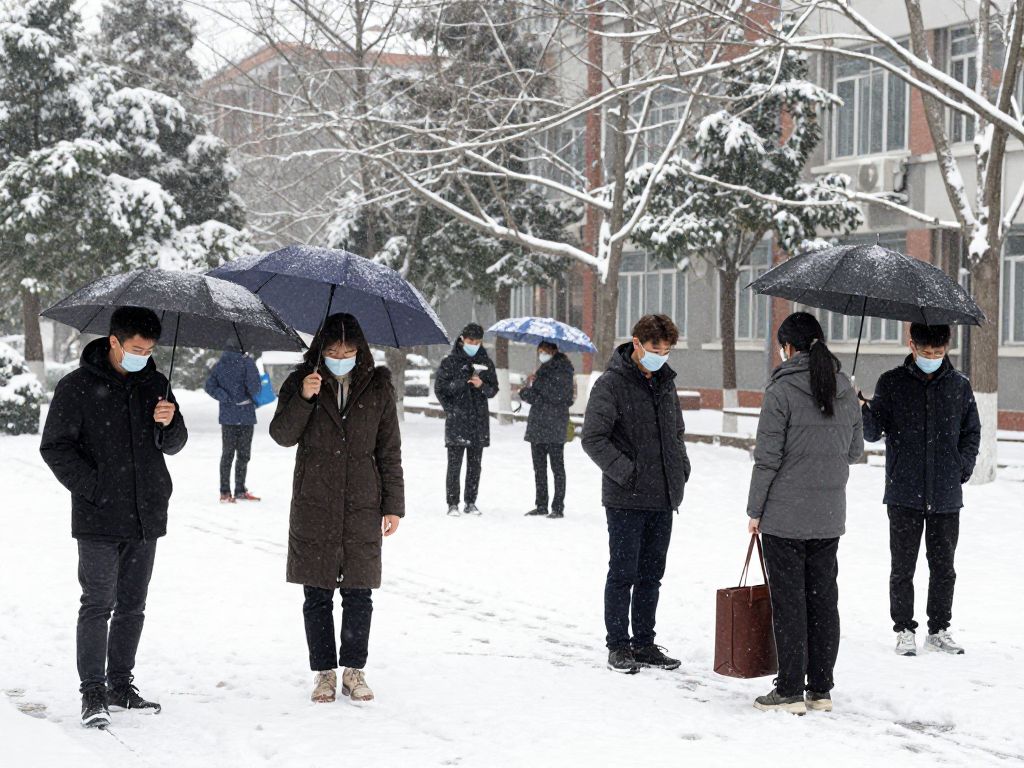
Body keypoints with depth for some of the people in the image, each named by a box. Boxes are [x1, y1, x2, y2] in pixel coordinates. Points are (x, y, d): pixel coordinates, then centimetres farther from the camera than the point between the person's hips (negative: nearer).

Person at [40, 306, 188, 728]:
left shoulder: (154, 384, 9)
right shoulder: (77, 387, -5)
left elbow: (173, 445, 14)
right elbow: (55, 447, -4)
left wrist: (169, 423, -9)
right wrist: (92, 488, -12)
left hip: (145, 516, 5)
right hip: (97, 519, -5)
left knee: (132, 606, 11)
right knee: (98, 603, -6)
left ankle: (121, 684, 20)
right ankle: (93, 691, -1)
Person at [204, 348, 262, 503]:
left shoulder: (220, 364, 4)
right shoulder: (247, 362, -12)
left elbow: (209, 386, -2)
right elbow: (254, 387, -18)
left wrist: (226, 398, -4)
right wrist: (252, 396, 3)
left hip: (227, 416, 4)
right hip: (246, 414, -4)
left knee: (227, 454, 9)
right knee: (243, 455, 6)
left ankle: (225, 492, 9)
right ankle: (240, 491, 9)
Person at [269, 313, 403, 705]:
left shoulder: (378, 387, 4)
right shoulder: (301, 382, 3)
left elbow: (389, 451, 8)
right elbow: (282, 435, -4)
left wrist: (393, 505, 5)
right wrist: (303, 398, -20)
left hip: (362, 507, 0)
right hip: (314, 507, 0)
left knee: (359, 595, 2)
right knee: (317, 596, 3)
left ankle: (354, 670, 15)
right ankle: (324, 672, 14)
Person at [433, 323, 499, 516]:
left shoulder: (486, 363, 10)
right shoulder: (450, 362, 1)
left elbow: (494, 389, 12)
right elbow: (439, 388, 3)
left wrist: (482, 385, -9)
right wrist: (450, 410, -4)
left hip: (479, 421, 3)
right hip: (457, 421, -3)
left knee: (475, 464, 6)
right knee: (454, 464, -4)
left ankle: (471, 502, 13)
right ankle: (453, 504, 0)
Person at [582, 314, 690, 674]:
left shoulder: (665, 382, 12)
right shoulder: (611, 384, -10)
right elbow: (593, 438, -14)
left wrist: (682, 469, 9)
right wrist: (627, 474, -16)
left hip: (663, 498, 7)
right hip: (626, 500, -7)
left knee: (651, 575, 12)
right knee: (623, 574, 0)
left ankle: (644, 643, 21)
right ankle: (618, 646, 9)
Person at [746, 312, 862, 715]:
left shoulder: (782, 391, -13)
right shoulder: (846, 391, 5)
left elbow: (767, 458, -12)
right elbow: (855, 449, 13)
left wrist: (755, 510, -3)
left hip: (785, 516, -6)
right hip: (830, 516, 6)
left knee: (789, 602, 0)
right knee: (823, 598, 11)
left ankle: (790, 691, 4)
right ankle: (821, 689, 17)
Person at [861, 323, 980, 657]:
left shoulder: (959, 385, 6)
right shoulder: (892, 382, 0)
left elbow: (972, 433, 15)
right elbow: (874, 431, -3)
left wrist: (962, 468, 2)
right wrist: (862, 411, -24)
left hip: (946, 495, 2)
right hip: (904, 494, -2)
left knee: (943, 567, 10)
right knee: (903, 566, 4)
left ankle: (939, 629, 22)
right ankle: (904, 630, 15)